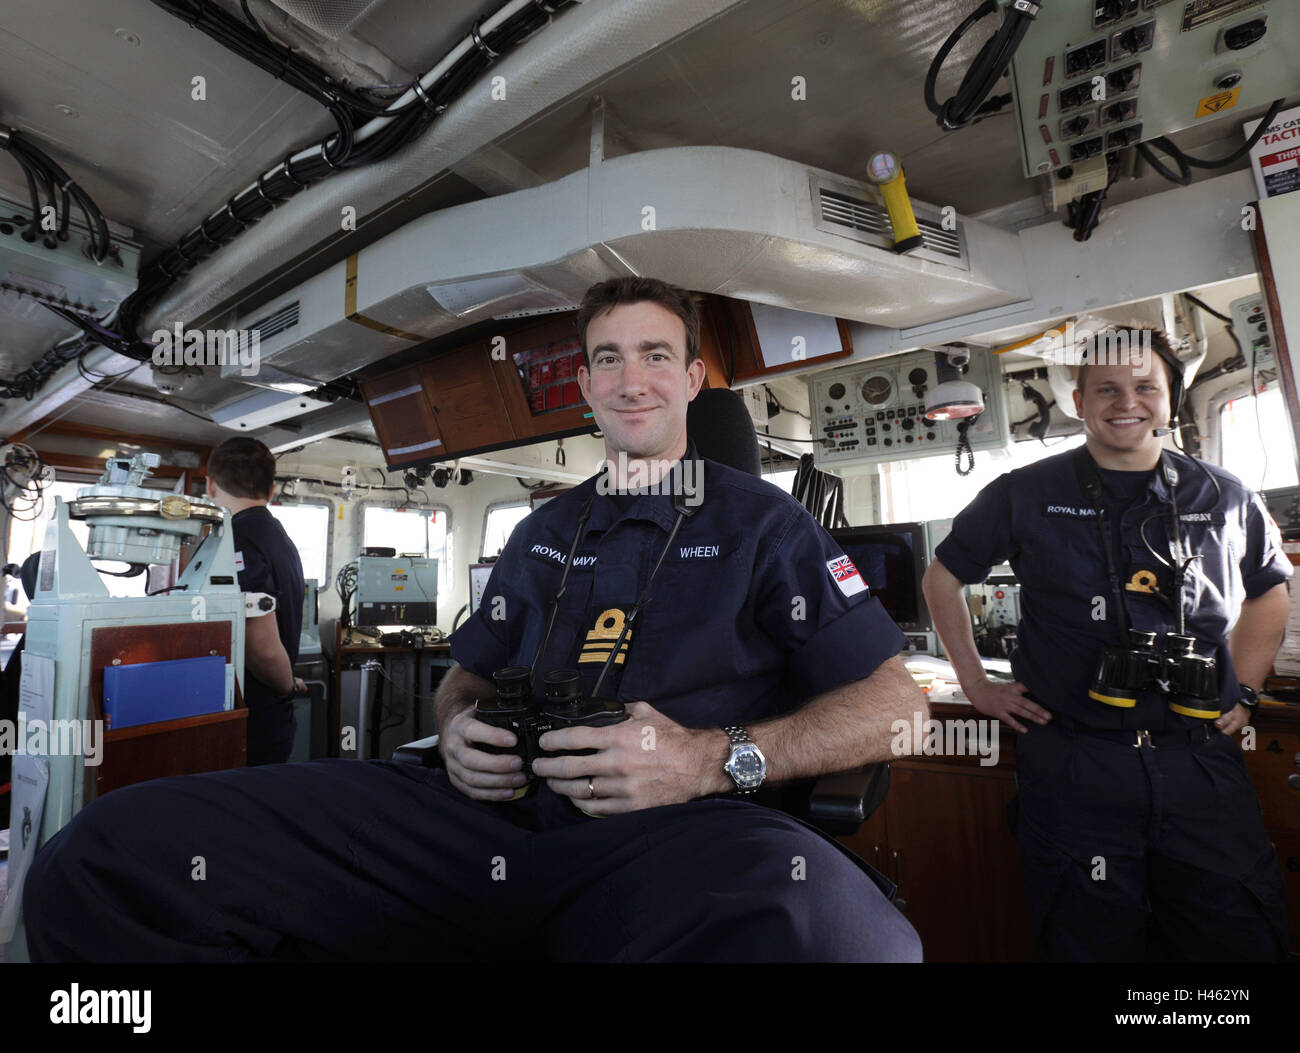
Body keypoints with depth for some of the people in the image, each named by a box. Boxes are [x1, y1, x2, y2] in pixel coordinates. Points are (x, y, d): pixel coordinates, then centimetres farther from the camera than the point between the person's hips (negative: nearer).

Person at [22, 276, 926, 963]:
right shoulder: (545, 532, 23)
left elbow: (896, 701, 4)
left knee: (819, 908, -41)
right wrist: (461, 725, 3)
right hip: (495, 811, 4)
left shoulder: (762, 520, 9)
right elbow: (466, 677, 29)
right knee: (105, 853, -12)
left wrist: (716, 758, -12)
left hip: (674, 833, -3)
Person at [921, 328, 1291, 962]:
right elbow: (943, 577, 8)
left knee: (1244, 940, 10)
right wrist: (976, 684, 3)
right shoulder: (1025, 497, 0)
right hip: (1072, 760, -2)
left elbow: (1268, 588, 26)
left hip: (1200, 758, 3)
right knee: (1090, 942, 7)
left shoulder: (1226, 499, 9)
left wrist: (1244, 689, 14)